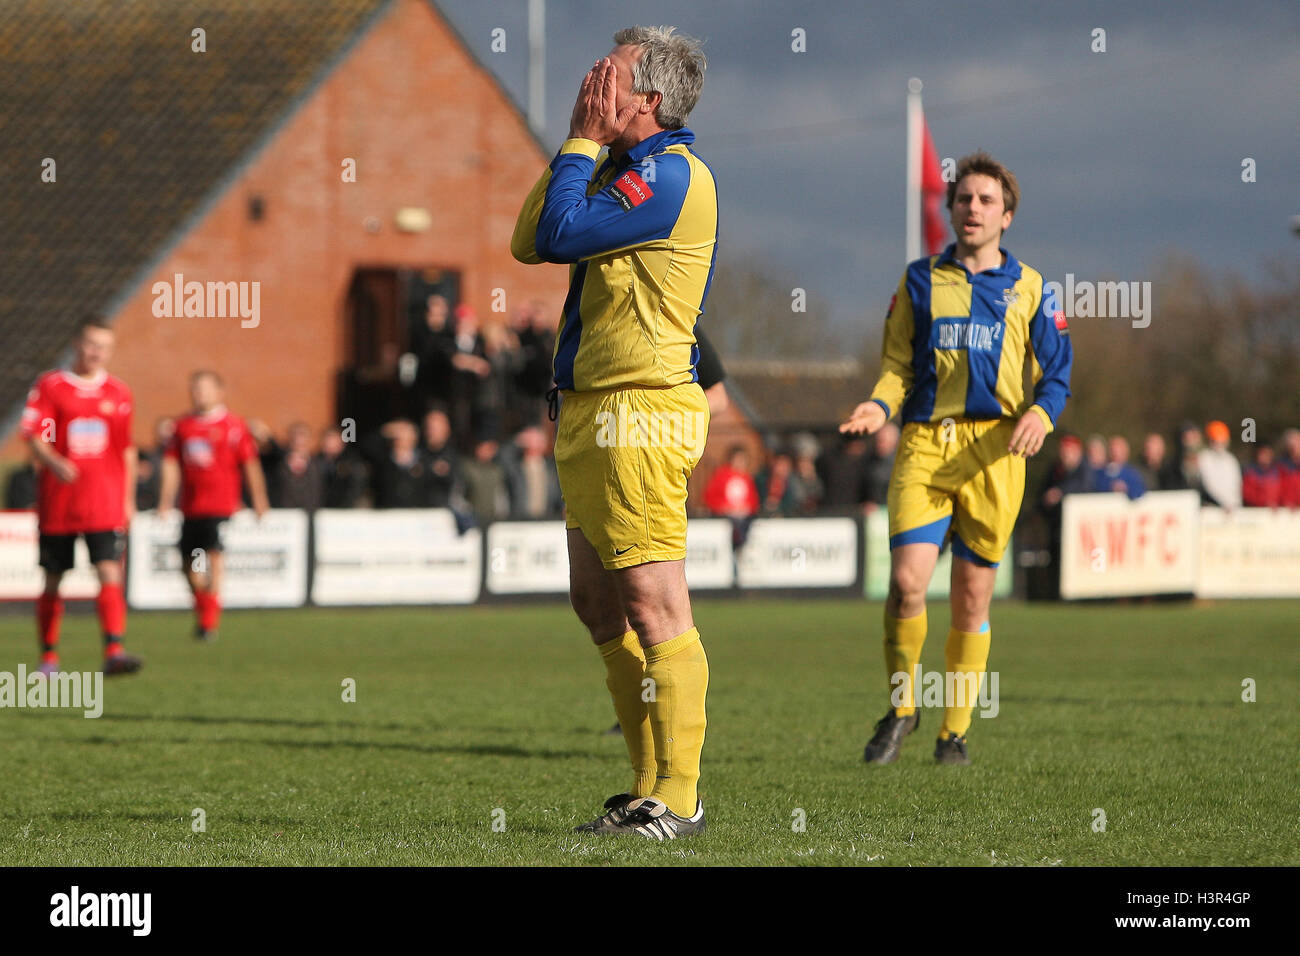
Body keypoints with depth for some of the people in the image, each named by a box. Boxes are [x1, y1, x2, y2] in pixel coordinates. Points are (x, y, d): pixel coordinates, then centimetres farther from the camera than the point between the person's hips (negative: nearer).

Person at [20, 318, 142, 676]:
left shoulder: (119, 393, 8)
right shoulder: (49, 386, 0)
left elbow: (127, 450, 15)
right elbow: (33, 435, -7)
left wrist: (128, 499, 14)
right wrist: (54, 462, -26)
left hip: (105, 505, 1)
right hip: (57, 502, -1)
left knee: (110, 574, -14)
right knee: (53, 580, 8)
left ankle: (114, 651, -22)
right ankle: (49, 656, 22)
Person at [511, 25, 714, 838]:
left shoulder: (670, 175, -13)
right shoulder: (627, 171, 18)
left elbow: (558, 235, -19)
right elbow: (529, 243, 14)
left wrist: (585, 140, -7)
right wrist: (579, 138, 11)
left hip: (639, 416, -11)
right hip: (591, 413, 11)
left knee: (653, 607, -8)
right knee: (599, 604, 12)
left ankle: (677, 799, -6)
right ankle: (652, 787, 18)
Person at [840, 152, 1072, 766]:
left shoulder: (1028, 288, 12)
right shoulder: (919, 281, 14)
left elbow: (1057, 371, 10)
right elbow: (897, 364, 13)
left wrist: (1040, 414, -11)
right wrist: (880, 405, -8)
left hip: (994, 452, 0)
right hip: (924, 444, 0)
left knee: (973, 595, 2)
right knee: (907, 581, -15)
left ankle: (955, 731, 13)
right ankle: (901, 708, 6)